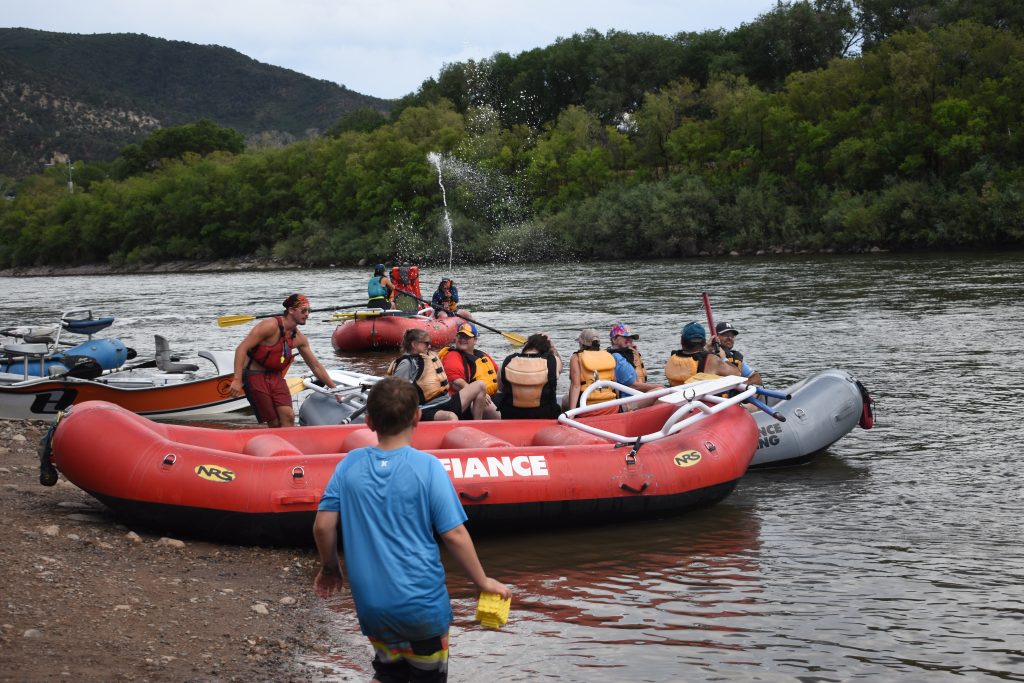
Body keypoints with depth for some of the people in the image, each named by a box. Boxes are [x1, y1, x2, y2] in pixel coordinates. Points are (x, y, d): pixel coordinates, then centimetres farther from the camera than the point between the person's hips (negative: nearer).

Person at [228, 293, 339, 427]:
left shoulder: (299, 339, 4)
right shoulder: (271, 326, -18)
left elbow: (316, 366, 14)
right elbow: (242, 349, -21)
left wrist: (334, 389, 13)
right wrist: (237, 380, -28)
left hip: (276, 377, 7)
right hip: (255, 375, -7)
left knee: (288, 417, -10)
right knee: (275, 424, -7)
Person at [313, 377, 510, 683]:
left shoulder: (351, 463, -3)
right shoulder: (427, 466, -12)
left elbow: (323, 525, -3)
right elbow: (454, 535, -12)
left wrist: (330, 569, 15)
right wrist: (483, 581, 0)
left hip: (371, 605, 3)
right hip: (422, 605, -3)